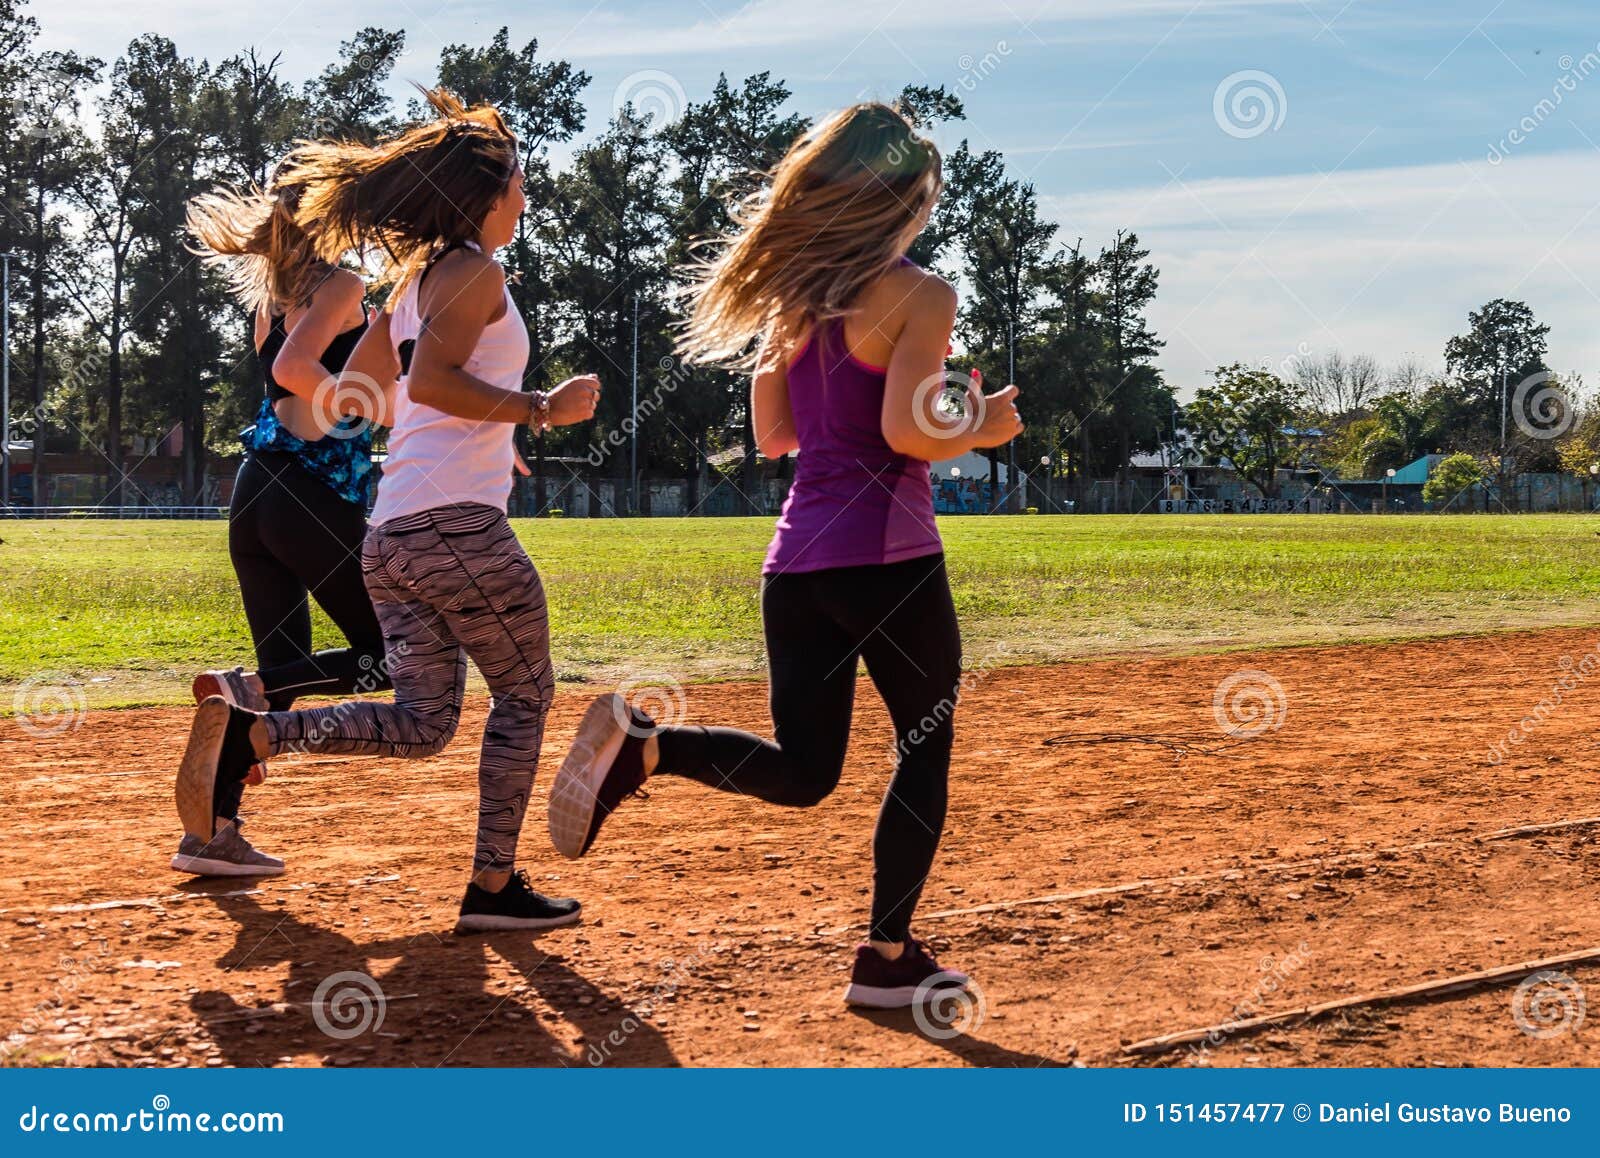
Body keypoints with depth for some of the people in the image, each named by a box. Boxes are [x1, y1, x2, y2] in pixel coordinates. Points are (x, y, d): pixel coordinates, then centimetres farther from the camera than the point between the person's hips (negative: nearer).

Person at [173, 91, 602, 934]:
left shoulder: (416, 279, 21)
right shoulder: (475, 273, -6)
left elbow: (357, 390, 26)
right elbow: (430, 382, -19)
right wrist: (540, 409, -14)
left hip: (390, 538, 8)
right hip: (458, 527, -8)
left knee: (422, 723, 7)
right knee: (524, 697, 7)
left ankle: (248, 731, -9)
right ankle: (494, 887, 8)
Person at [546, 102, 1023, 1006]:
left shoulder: (790, 295, 12)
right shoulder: (920, 296, -8)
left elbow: (773, 435, 14)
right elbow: (908, 434, -18)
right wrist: (981, 427, 0)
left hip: (796, 557, 6)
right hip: (887, 558, -6)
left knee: (801, 771, 12)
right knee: (926, 750, 12)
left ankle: (642, 744, -13)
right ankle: (889, 958, 14)